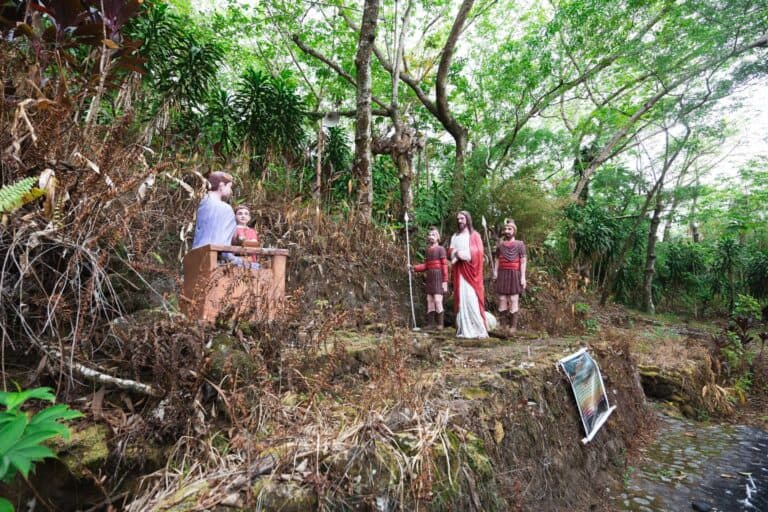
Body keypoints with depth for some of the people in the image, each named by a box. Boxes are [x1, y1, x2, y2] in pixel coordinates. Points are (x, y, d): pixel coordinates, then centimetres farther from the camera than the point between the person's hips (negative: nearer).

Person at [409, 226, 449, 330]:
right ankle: (431, 323, 9)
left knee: (437, 300, -11)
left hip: (438, 278, -6)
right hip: (430, 278, 7)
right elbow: (426, 266, 13)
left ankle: (440, 324, -2)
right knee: (429, 300, 4)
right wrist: (414, 268, 0)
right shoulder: (428, 250, 15)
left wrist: (445, 281, -13)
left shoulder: (440, 249, -4)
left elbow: (444, 266, -8)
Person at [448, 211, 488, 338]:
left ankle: (479, 329, -7)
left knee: (472, 299, -11)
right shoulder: (455, 236, 18)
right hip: (459, 272, 4)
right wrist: (456, 254, -9)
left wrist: (462, 254, -8)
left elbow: (478, 252, -6)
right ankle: (464, 330, 2)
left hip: (470, 271, -4)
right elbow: (450, 252, 11)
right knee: (461, 299, 0)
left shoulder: (474, 235, 4)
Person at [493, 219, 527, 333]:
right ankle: (503, 325, 7)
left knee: (513, 299, -3)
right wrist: (495, 273, 1)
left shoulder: (519, 244, 3)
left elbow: (523, 261, -1)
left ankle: (513, 325, 2)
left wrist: (523, 277, -8)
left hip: (514, 274, -3)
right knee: (502, 299, 2)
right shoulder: (500, 245, 13)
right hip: (502, 274, 3)